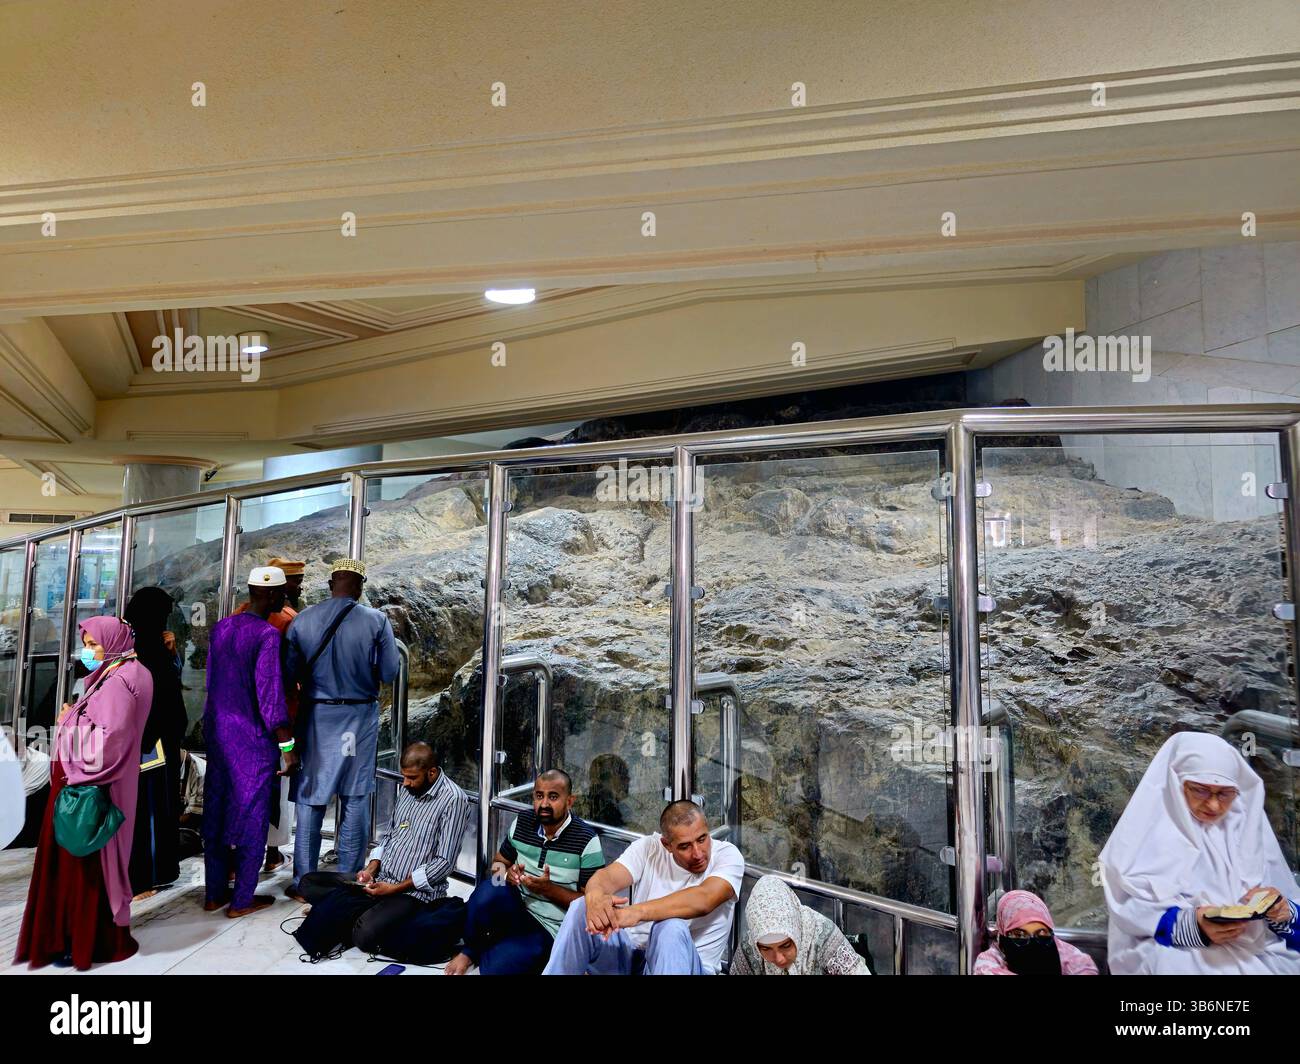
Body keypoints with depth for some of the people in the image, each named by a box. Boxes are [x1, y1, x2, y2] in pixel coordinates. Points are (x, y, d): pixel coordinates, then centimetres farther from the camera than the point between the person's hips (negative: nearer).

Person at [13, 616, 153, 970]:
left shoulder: (118, 684, -19)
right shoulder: (109, 679, 13)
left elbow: (107, 742, -26)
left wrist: (70, 722, -14)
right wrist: (74, 719, 2)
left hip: (92, 790, -10)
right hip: (83, 785, 10)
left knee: (88, 866, 1)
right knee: (74, 864, 17)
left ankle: (91, 942, 13)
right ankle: (75, 934, 28)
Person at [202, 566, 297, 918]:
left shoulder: (221, 628, 4)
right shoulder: (267, 635, -19)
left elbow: (212, 680, 14)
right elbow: (270, 693, -20)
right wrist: (287, 745, -15)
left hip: (216, 729, 7)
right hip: (252, 737, -7)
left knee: (216, 810, 15)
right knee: (252, 814, 5)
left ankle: (214, 893, 26)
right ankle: (242, 899, 15)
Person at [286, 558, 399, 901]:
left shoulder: (302, 619, -4)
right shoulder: (376, 621, -11)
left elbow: (291, 673, -1)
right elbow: (389, 673, -9)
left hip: (317, 716, 2)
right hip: (359, 717, -1)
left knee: (311, 798, 12)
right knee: (355, 799, 10)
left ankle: (303, 881, 18)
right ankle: (348, 880, 19)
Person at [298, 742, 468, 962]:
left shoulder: (453, 800, -18)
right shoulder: (408, 789, 8)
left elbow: (444, 863, -18)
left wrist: (395, 888, -18)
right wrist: (371, 868, -1)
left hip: (414, 890, -9)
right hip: (379, 878, 9)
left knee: (365, 935, -33)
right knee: (309, 882, 1)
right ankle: (373, 913, -6)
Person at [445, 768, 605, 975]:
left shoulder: (586, 840, -13)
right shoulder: (522, 823, 1)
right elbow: (498, 863, 15)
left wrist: (549, 889, -22)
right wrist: (508, 874, -9)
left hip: (548, 928, -4)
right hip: (515, 907, 4)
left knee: (492, 967, -30)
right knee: (490, 888, -31)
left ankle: (473, 956, 5)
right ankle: (470, 951, -4)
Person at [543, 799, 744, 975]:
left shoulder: (727, 856, -12)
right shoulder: (648, 847, -3)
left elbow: (703, 900, -32)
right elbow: (607, 876, -20)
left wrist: (635, 912, -44)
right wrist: (595, 896, -46)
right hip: (633, 957, 3)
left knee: (671, 928, -36)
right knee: (582, 907, -21)